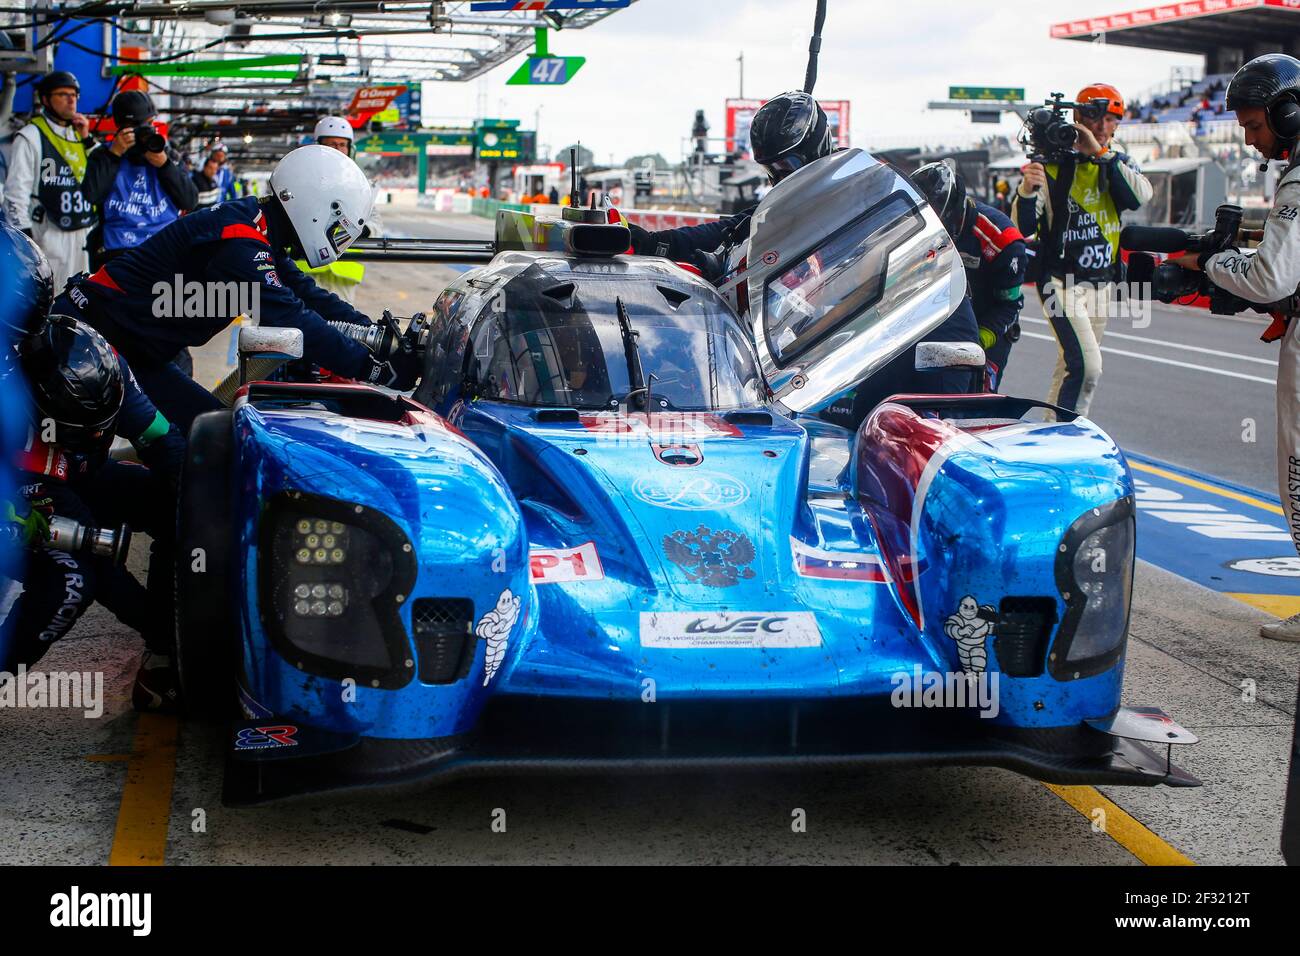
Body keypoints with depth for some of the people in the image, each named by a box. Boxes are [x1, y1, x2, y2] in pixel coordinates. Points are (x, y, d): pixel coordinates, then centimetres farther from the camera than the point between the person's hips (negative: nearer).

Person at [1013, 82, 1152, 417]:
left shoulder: (1118, 161, 5)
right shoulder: (1054, 163, -9)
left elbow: (1140, 196, -17)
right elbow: (1023, 228, -12)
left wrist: (1101, 153, -25)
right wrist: (1027, 191, -33)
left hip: (1102, 282, 6)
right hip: (1061, 281, -6)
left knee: (1073, 366, 13)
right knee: (1086, 365, -20)